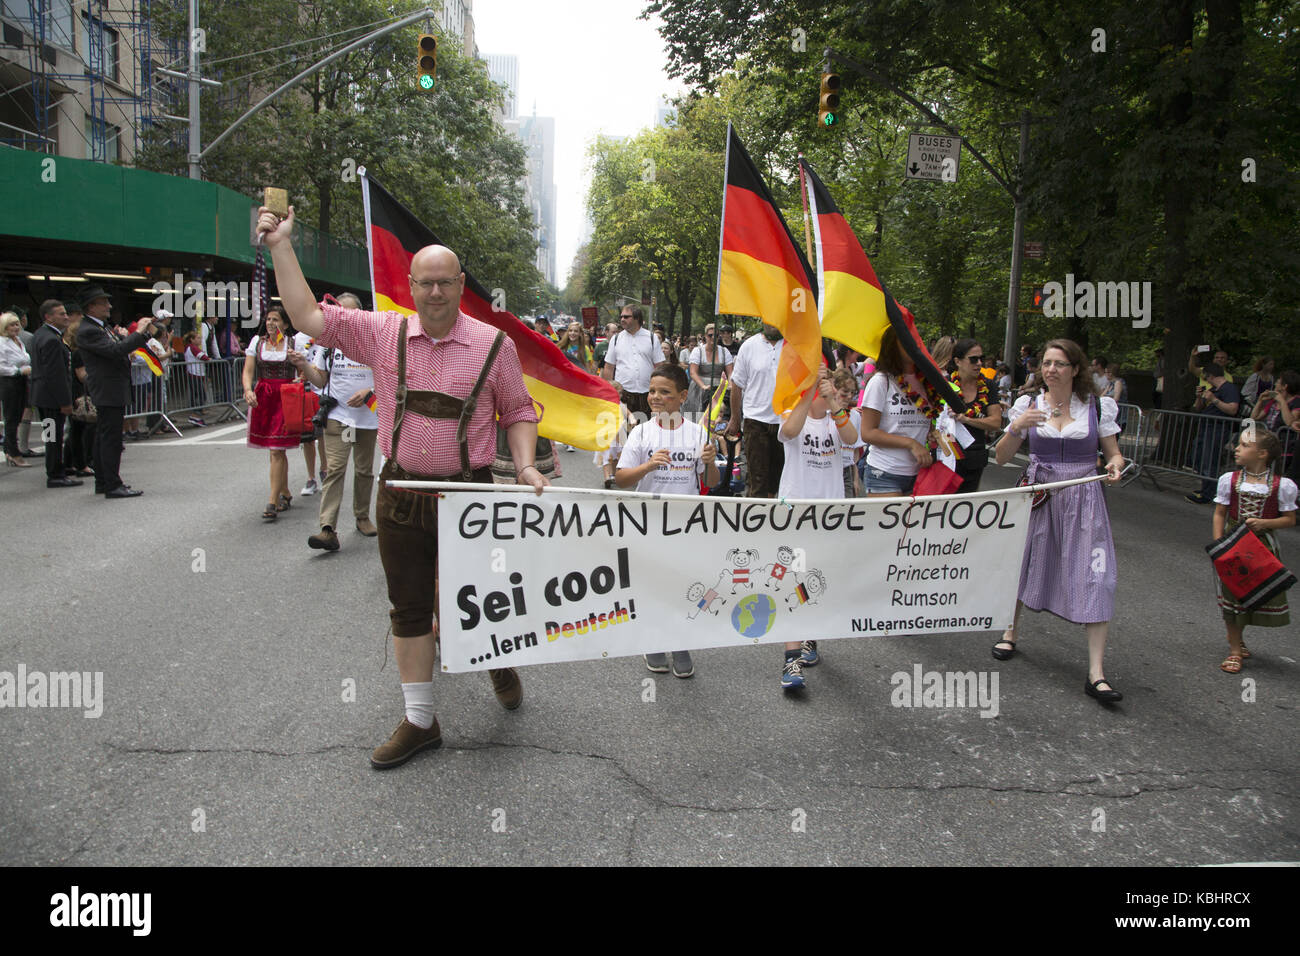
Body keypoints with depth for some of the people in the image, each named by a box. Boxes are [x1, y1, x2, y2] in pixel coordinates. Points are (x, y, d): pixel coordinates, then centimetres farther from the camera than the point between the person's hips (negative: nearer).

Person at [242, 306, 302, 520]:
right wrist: (248, 389, -15)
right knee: (277, 450, 9)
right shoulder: (257, 342, 9)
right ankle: (285, 494, 24)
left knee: (277, 450, -9)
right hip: (262, 398, 3)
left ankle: (273, 502, -7)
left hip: (285, 398, -3)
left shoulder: (293, 343, 3)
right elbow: (248, 371, 3)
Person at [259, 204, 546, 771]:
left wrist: (525, 466, -11)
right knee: (409, 611, 10)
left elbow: (518, 411, 4)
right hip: (400, 495, 3)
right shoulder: (383, 333, 2)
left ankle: (500, 661, 45)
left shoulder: (493, 345, -3)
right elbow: (308, 316, 1)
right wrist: (281, 246, 1)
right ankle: (419, 721, 25)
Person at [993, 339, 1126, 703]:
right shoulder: (1029, 404, 2)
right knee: (1023, 563, 13)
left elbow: (1114, 453, 7)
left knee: (1095, 578, -9)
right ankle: (1011, 631, 40)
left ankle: (1096, 672, -7)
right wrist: (1016, 427, -17)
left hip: (1083, 499, -1)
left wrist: (1115, 466, -16)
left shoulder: (1097, 406, 1)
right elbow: (1002, 457, 1)